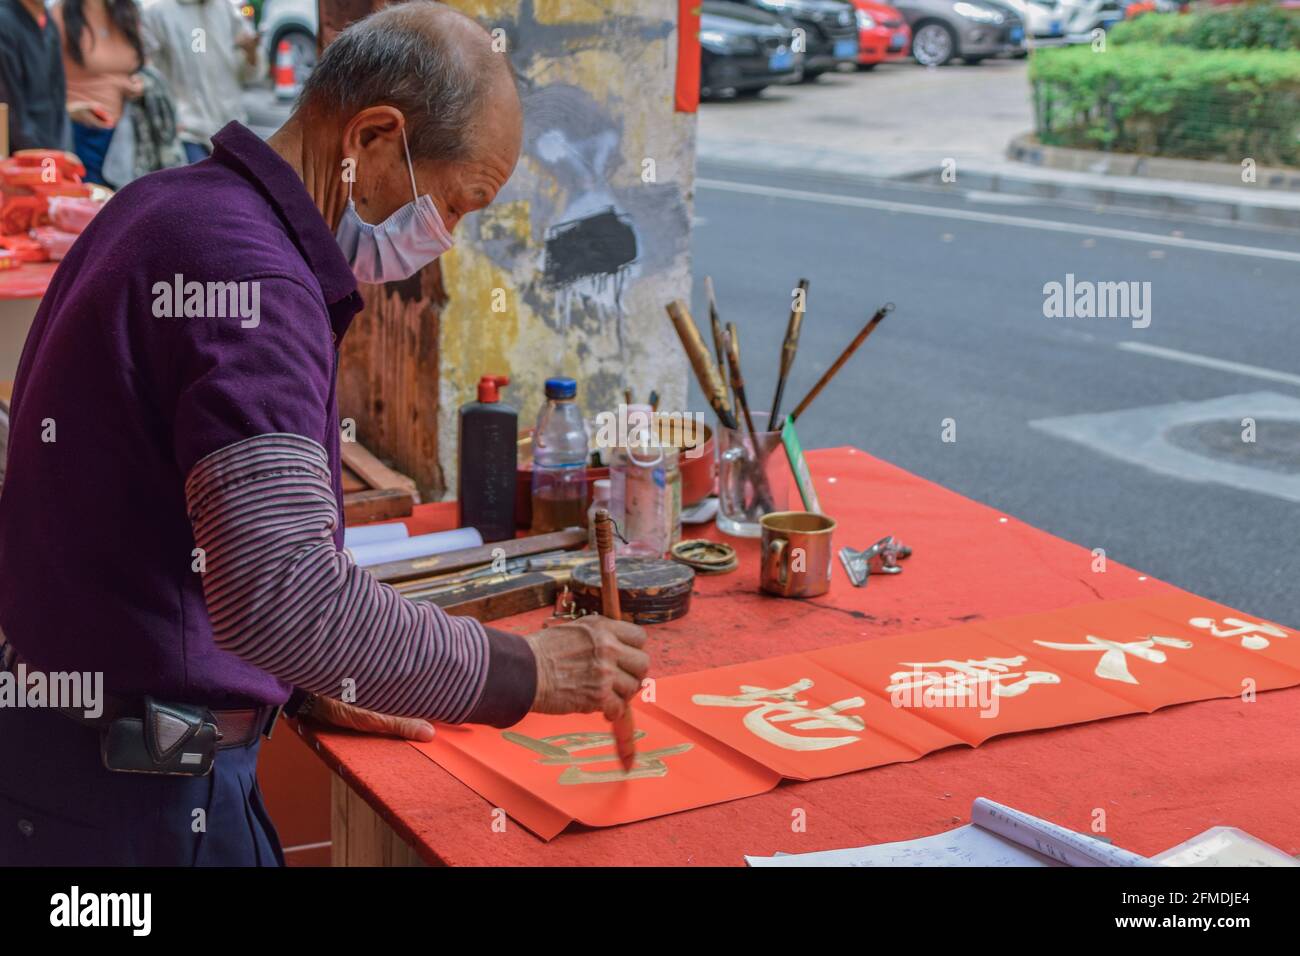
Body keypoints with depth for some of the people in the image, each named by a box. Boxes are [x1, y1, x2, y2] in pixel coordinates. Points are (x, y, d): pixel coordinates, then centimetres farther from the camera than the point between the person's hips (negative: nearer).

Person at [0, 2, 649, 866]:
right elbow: (281, 593, -34)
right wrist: (522, 673, -23)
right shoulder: (248, 272, -24)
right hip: (133, 790, -9)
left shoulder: (175, 207, 7)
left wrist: (304, 686, 12)